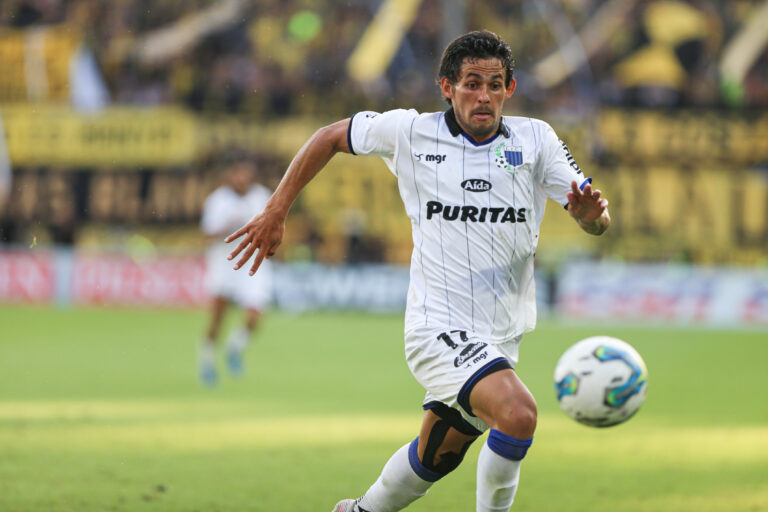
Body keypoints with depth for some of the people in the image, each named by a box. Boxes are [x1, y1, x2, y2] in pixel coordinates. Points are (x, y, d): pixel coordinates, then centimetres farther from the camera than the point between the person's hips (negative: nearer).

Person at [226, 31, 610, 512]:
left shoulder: (535, 139, 1)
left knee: (435, 459, 17)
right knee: (518, 413, -29)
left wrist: (593, 212, -30)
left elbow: (597, 221, -5)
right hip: (439, 327, -4)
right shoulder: (411, 133, -3)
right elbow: (331, 137, 12)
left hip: (501, 338, 4)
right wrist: (275, 212, 8)